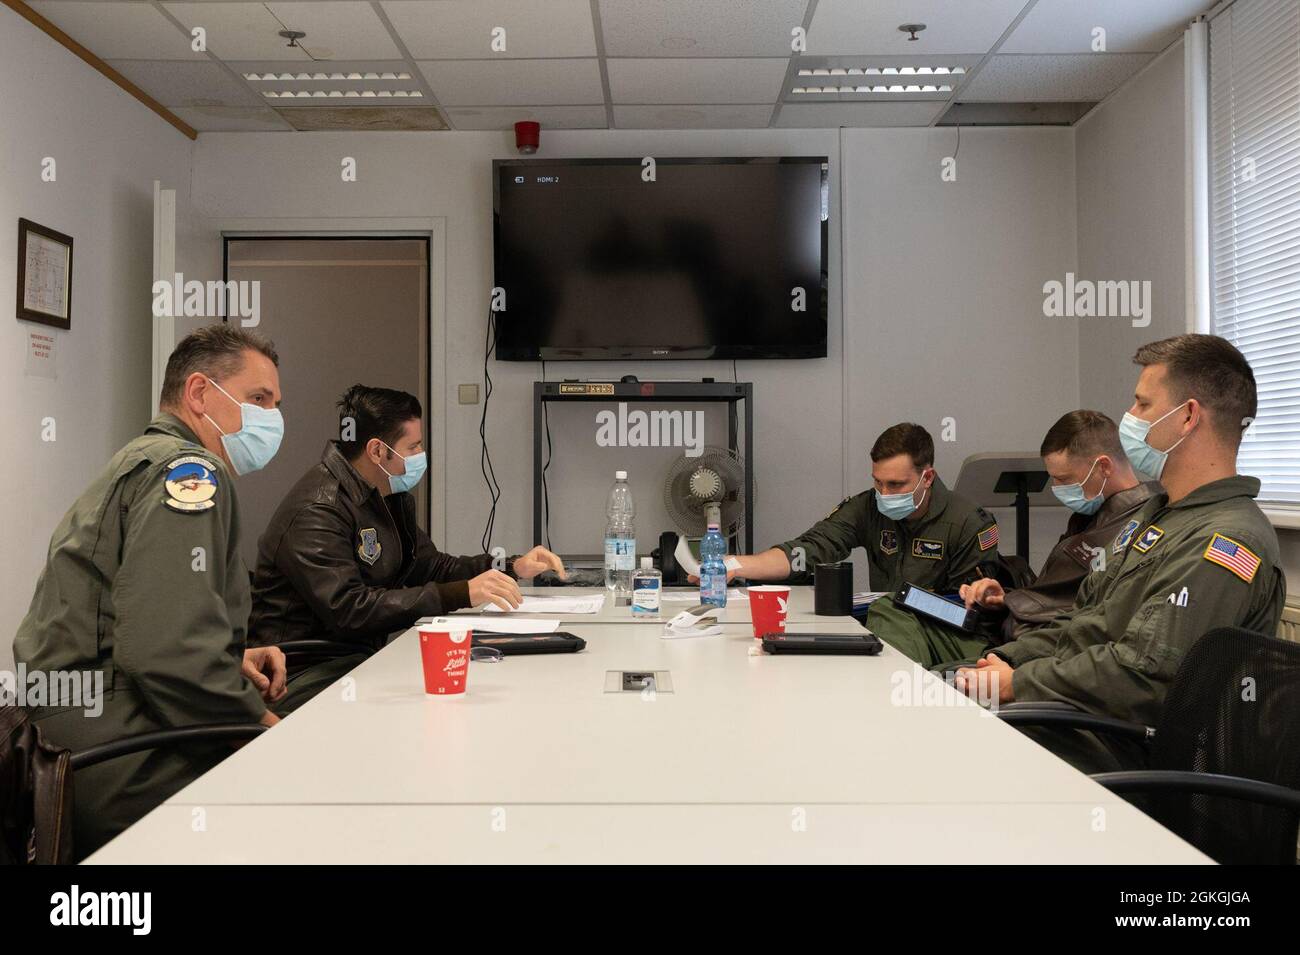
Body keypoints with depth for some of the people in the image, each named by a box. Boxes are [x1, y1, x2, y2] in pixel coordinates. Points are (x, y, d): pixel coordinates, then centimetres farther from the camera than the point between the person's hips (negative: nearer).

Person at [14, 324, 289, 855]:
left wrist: (232, 661, 8)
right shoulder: (187, 468, -12)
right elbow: (168, 652, -25)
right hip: (122, 767, -10)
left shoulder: (143, 462, 21)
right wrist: (259, 722, -12)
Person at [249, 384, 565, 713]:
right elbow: (348, 609, -28)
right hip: (304, 675, -9)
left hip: (361, 655, 9)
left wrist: (511, 568, 3)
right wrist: (461, 594, -30)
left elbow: (426, 565, 18)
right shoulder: (317, 511, -20)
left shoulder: (392, 496, 12)